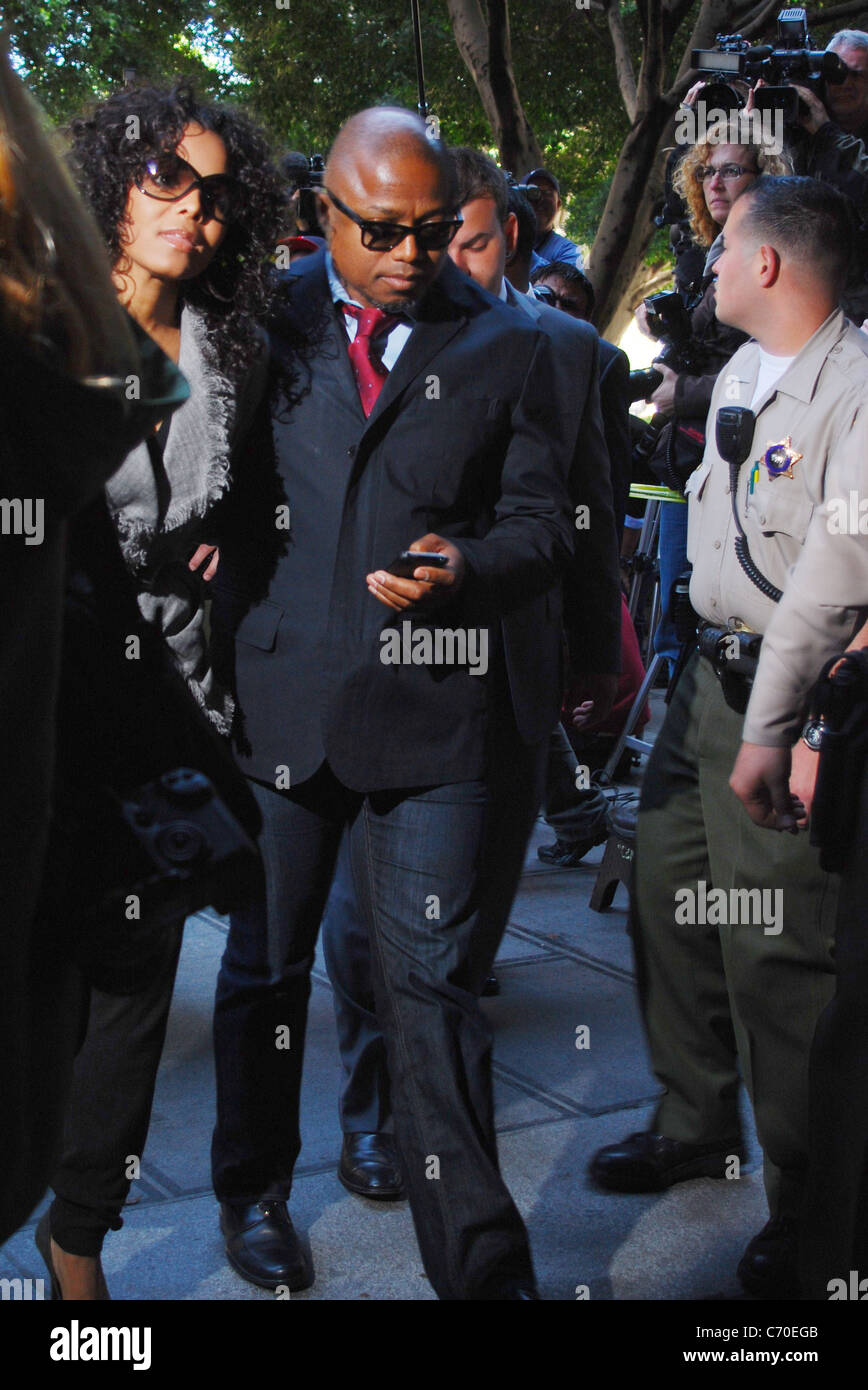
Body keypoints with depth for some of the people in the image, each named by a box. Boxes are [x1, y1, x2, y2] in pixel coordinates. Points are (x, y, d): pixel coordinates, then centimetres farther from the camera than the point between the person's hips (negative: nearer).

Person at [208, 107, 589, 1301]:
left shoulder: (505, 348, 5)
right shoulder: (263, 323, 6)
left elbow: (542, 521, 5)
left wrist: (468, 565, -17)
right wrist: (217, 664, -1)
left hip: (435, 711, -1)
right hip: (278, 700, 2)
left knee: (432, 984, -1)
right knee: (264, 966, 15)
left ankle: (481, 1266, 10)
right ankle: (253, 1193, 38)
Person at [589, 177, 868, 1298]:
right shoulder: (738, 375, 13)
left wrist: (767, 732, -23)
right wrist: (701, 672, 14)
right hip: (708, 673, 9)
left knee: (777, 954, -4)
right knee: (668, 899, 15)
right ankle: (695, 1129, 35)